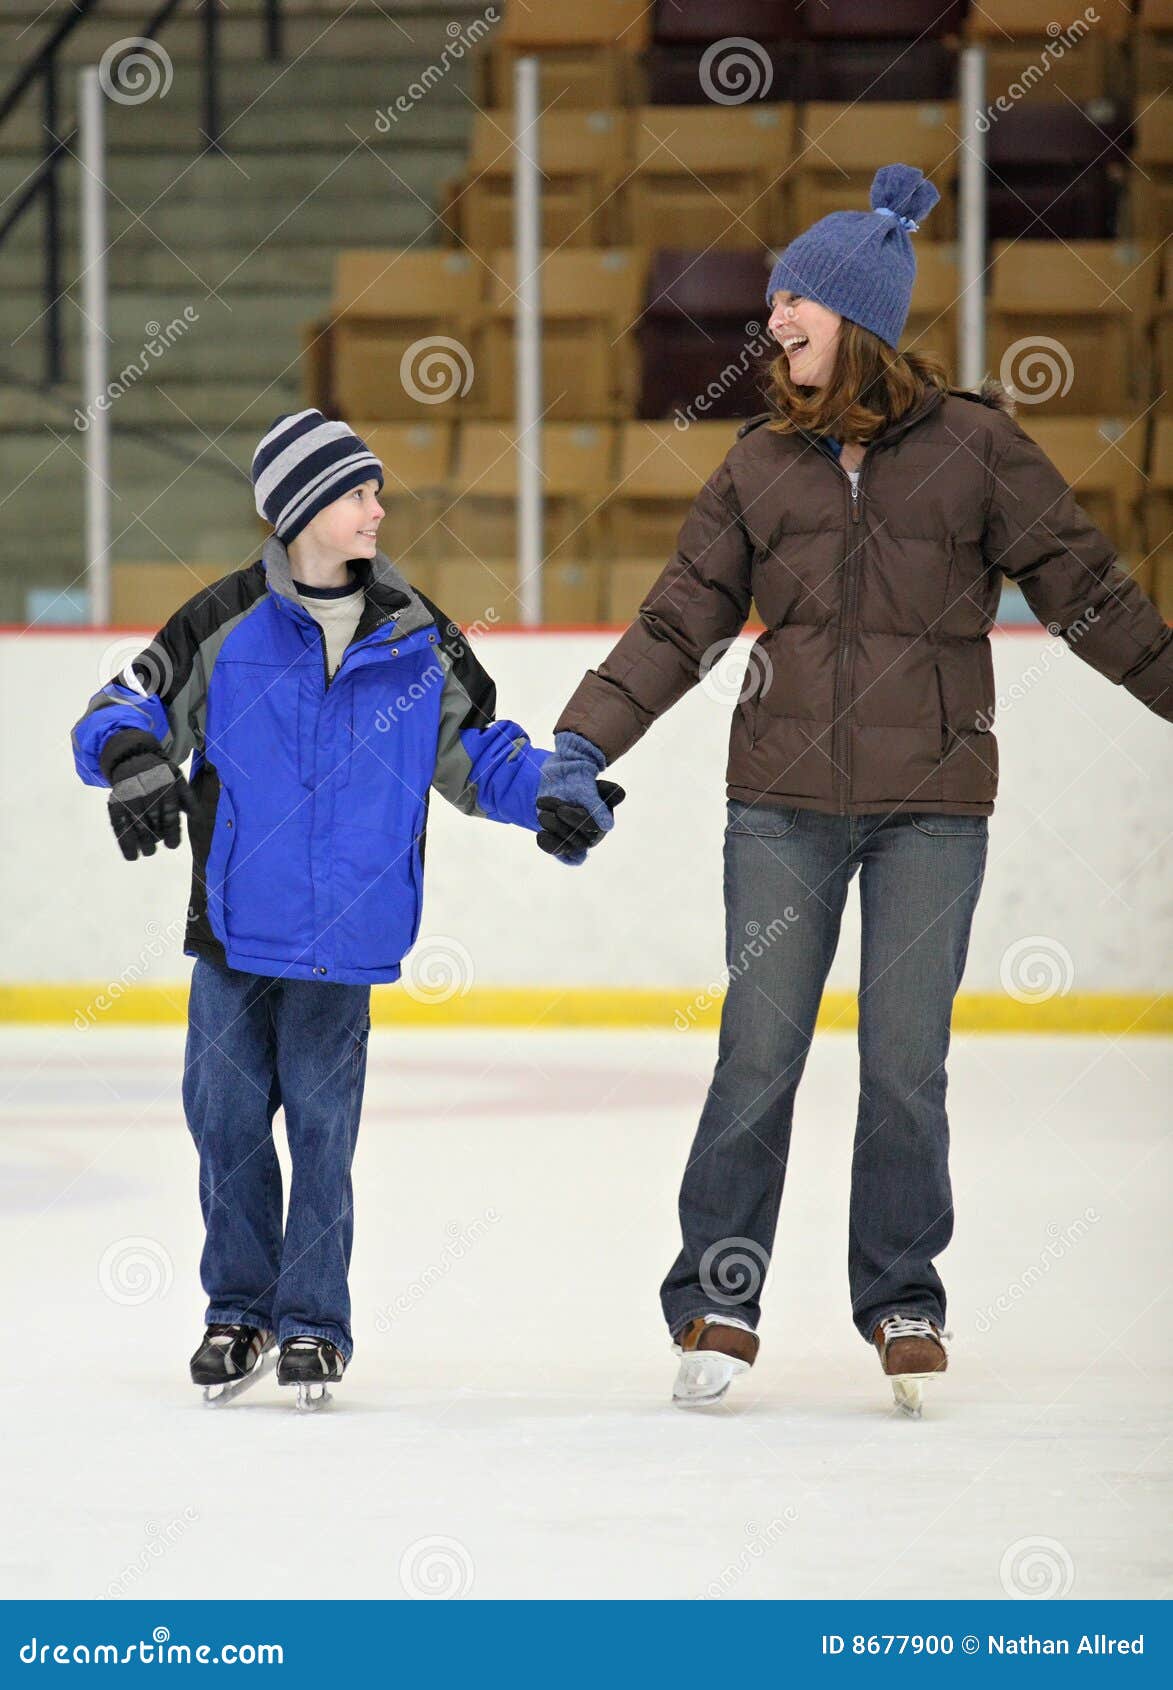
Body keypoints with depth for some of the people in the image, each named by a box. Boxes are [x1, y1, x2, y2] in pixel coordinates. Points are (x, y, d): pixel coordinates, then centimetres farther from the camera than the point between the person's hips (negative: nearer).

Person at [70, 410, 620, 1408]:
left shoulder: (416, 638, 6)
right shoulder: (228, 626, -1)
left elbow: (478, 751, 16)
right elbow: (127, 704, 3)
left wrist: (555, 797, 0)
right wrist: (132, 756, -19)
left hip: (347, 932, 0)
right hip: (235, 923, 0)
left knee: (321, 1123, -1)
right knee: (228, 1118, 2)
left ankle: (314, 1322, 10)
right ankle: (240, 1310, 19)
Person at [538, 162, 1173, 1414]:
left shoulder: (972, 444, 0)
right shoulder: (764, 464, 7)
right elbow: (678, 625, 9)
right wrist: (584, 740, 0)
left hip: (932, 804, -2)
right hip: (784, 802, 2)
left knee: (905, 1062, 1)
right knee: (759, 1053, 0)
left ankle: (902, 1299, 15)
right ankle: (718, 1298, 11)